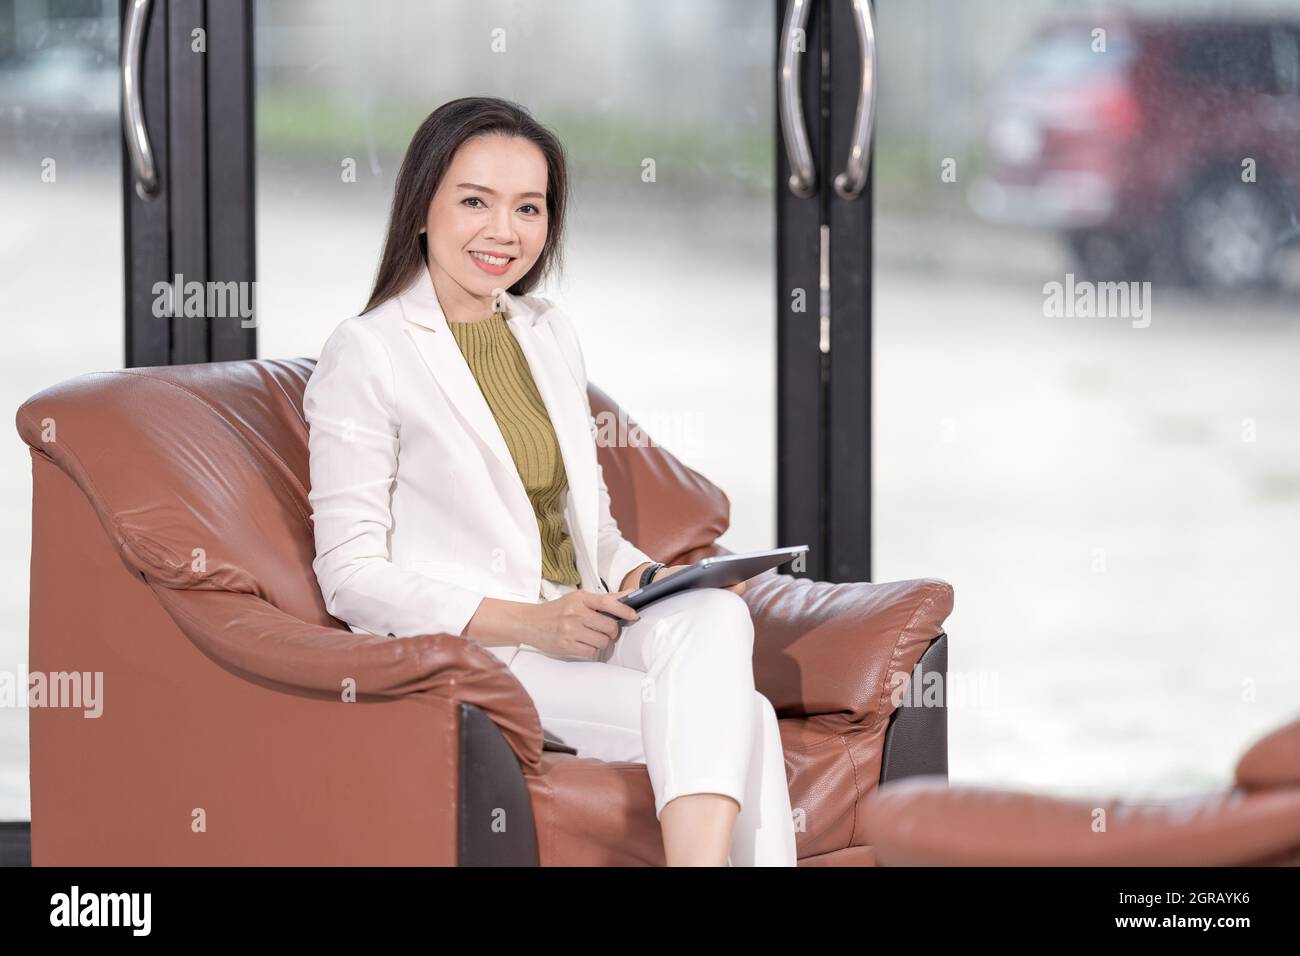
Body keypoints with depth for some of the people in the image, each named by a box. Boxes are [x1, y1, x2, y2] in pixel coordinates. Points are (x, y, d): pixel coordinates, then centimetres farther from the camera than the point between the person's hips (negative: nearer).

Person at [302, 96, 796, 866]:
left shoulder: (551, 336, 16)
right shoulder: (366, 356, -5)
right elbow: (352, 576, -8)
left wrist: (652, 580, -2)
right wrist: (528, 623, -18)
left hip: (581, 624, 6)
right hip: (465, 655, -6)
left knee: (715, 614, -30)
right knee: (738, 722, -27)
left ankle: (701, 859, -42)